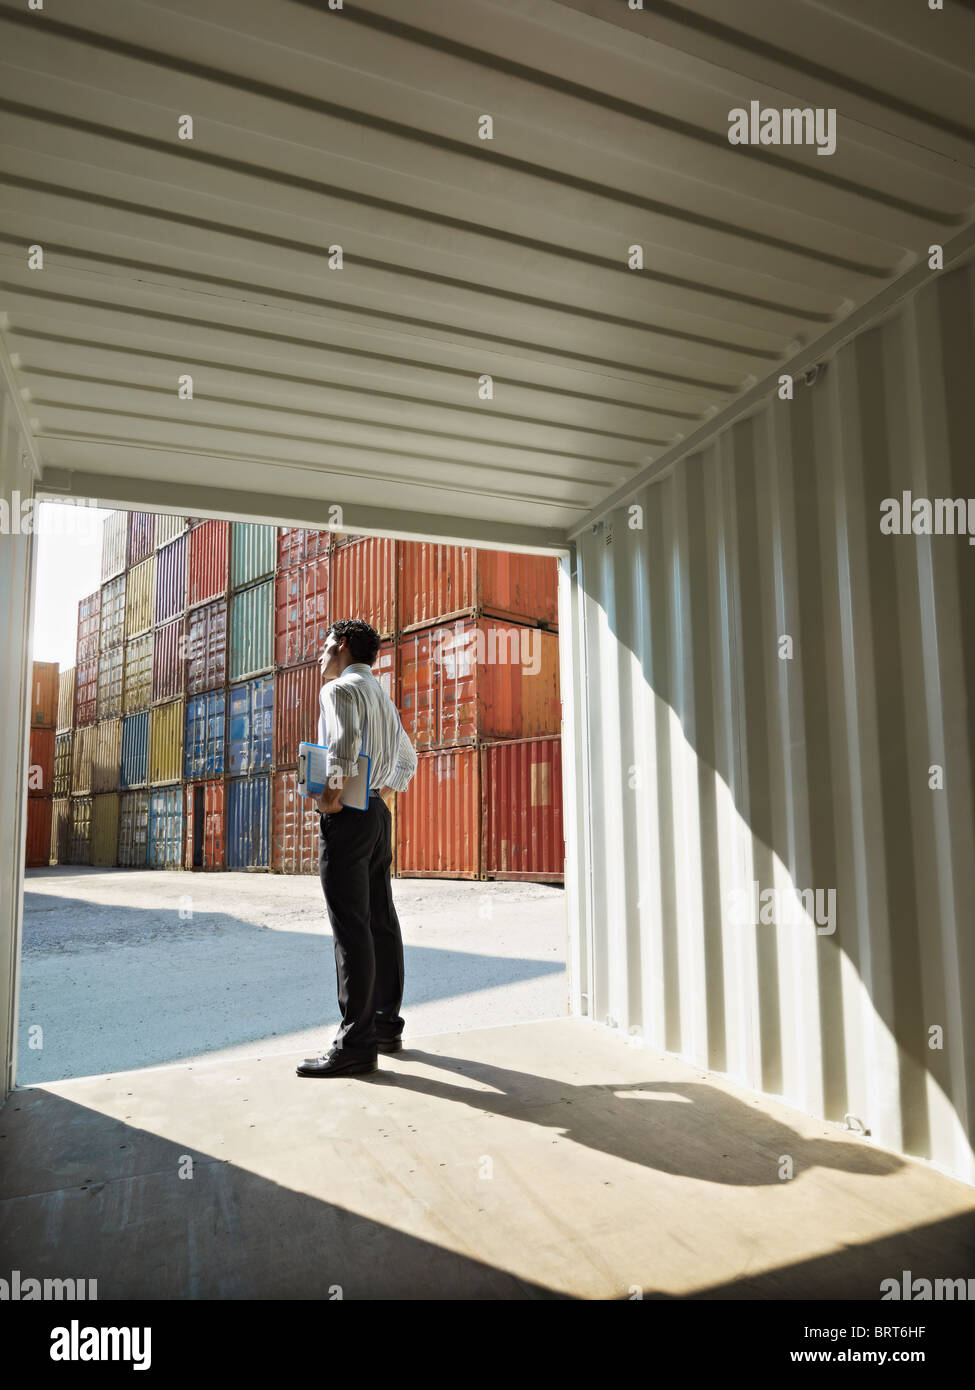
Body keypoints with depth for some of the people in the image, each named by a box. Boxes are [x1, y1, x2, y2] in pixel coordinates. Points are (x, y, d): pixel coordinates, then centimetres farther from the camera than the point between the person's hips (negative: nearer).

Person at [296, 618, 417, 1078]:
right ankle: (386, 1026, 18)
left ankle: (355, 1044, -7)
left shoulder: (340, 688, -7)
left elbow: (344, 741, -28)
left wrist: (331, 793, -20)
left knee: (350, 926, -9)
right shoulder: (382, 696, 22)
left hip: (347, 816, -10)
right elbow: (407, 758, 31)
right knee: (380, 920, 11)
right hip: (377, 813, 10)